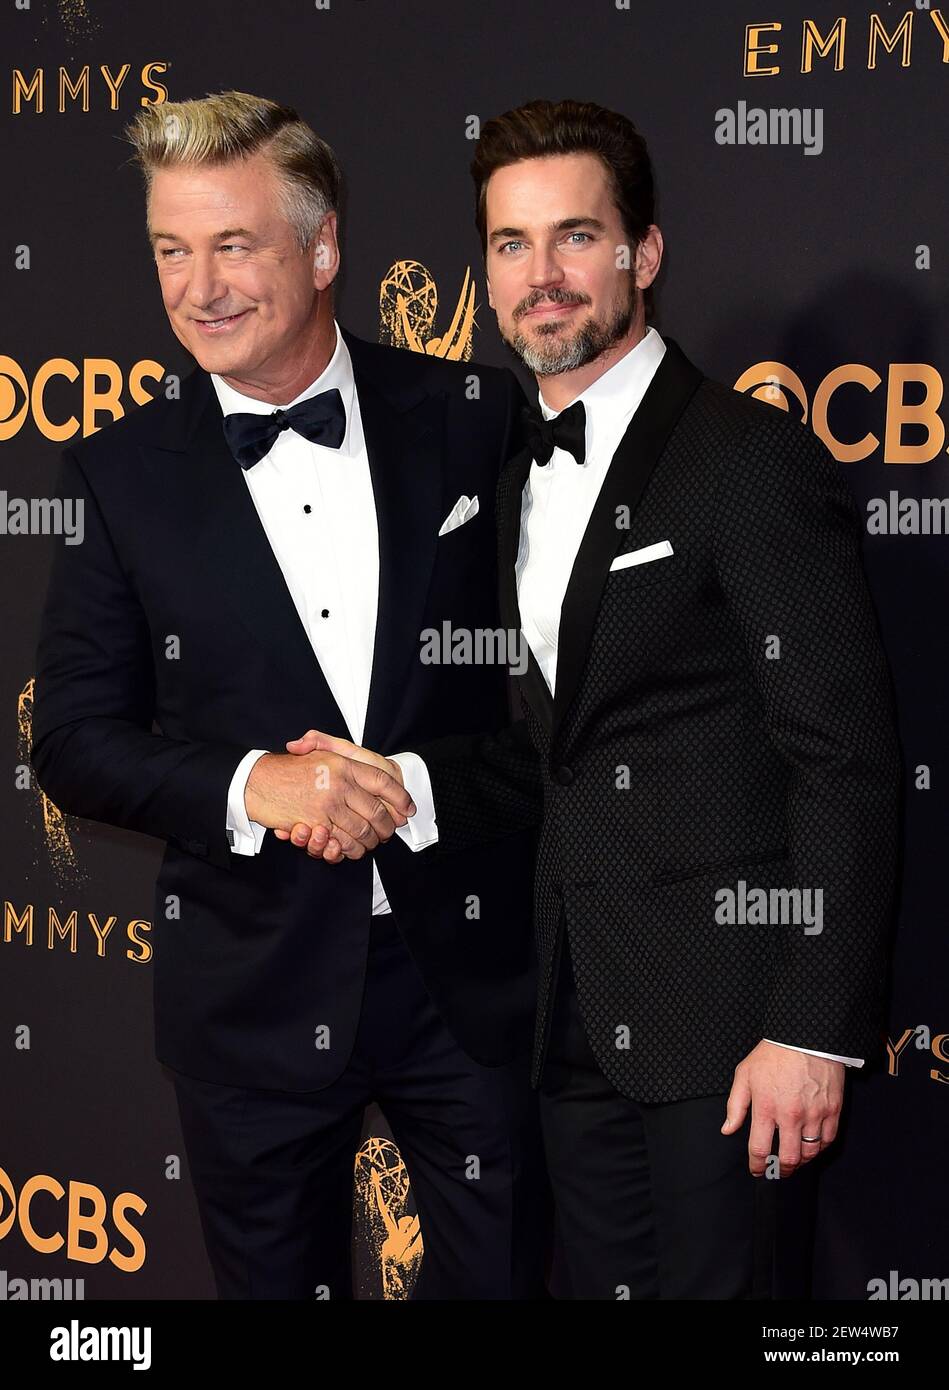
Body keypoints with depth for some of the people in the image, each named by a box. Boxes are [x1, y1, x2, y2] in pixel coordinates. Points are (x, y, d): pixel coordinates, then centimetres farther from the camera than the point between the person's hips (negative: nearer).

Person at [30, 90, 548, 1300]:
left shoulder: (472, 417, -2)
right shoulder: (122, 471, -2)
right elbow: (73, 743, -1)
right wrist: (249, 787, -17)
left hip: (469, 968, 0)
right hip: (253, 994, 0)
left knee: (499, 1276, 12)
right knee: (279, 1282, 16)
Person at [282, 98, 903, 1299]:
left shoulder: (754, 459, -12)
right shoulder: (528, 476, 14)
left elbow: (844, 759, -15)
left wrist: (815, 1026, -18)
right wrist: (404, 788, -2)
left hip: (720, 1008, -7)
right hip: (582, 1007, 8)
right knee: (605, 1285, 15)